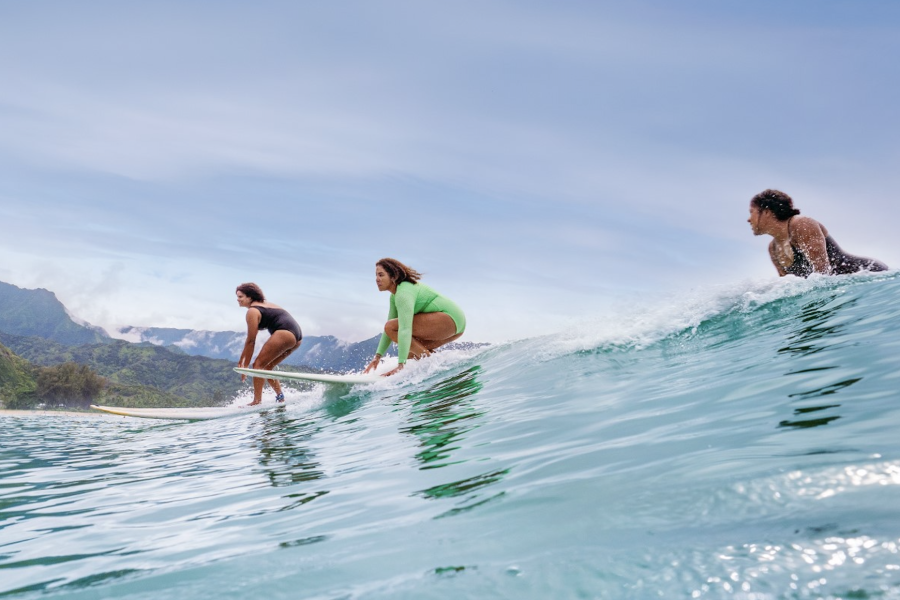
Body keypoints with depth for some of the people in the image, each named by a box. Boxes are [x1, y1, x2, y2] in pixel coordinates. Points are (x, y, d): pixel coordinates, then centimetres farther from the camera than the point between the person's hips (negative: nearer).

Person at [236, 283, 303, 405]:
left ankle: (257, 401, -15)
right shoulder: (264, 305, 26)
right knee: (266, 367, 17)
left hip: (284, 333, -10)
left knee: (258, 364, -6)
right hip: (297, 336, 10)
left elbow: (251, 341, -5)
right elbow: (250, 338, 27)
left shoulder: (252, 311, -3)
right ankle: (280, 397, 14)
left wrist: (245, 366, 0)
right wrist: (242, 359, 28)